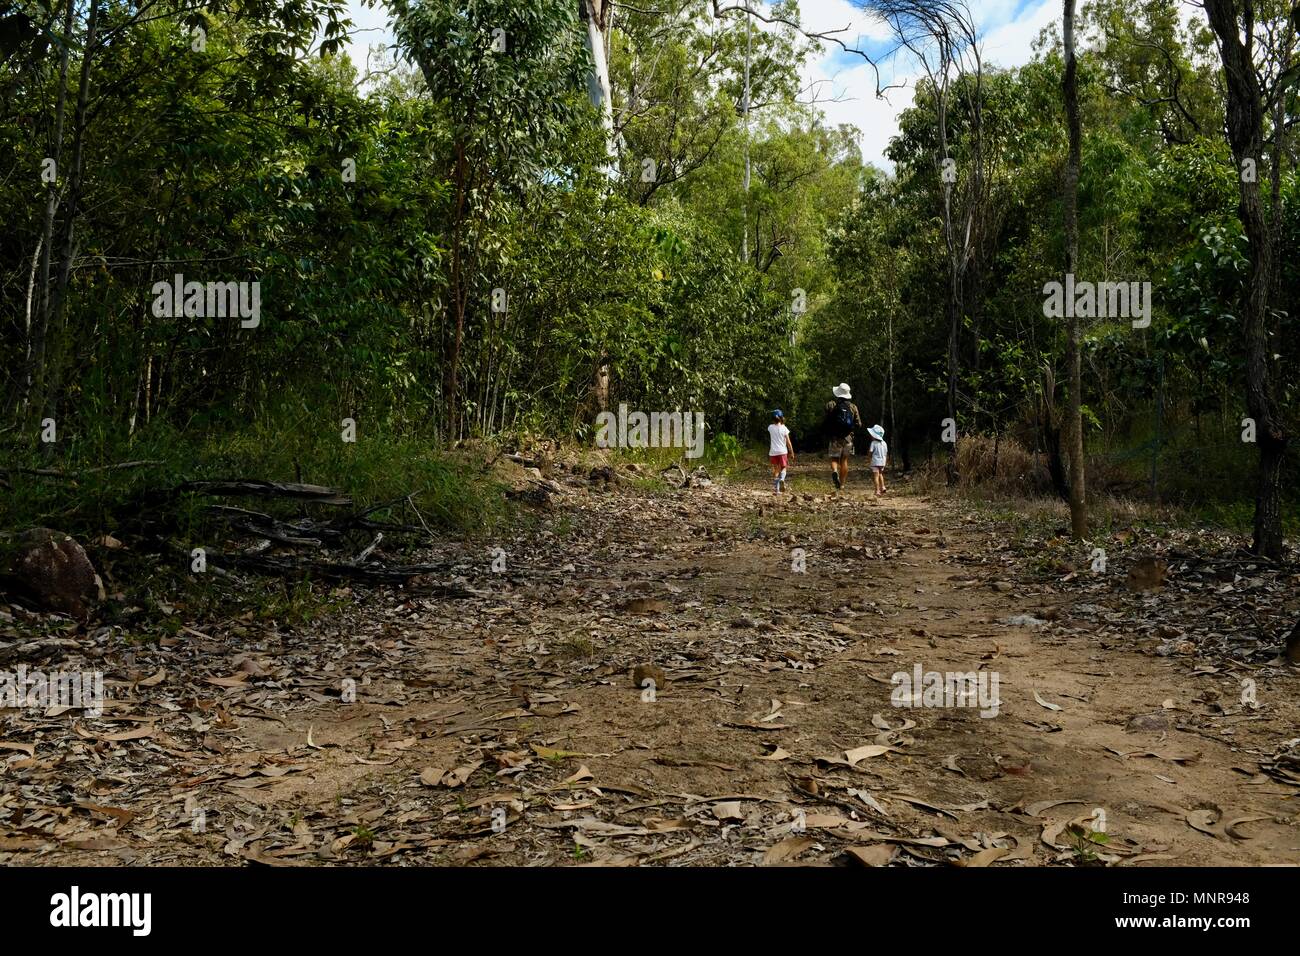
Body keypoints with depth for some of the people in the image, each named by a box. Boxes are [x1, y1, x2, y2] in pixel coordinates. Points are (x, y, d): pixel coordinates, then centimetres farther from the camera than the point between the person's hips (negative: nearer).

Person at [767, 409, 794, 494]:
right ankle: (782, 479, -21)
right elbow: (788, 442, -4)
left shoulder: (770, 427, -1)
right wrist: (792, 453, 4)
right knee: (783, 468, 12)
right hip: (782, 451, -1)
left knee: (775, 471, 10)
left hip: (773, 452, 1)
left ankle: (776, 489, 5)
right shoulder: (784, 428, -5)